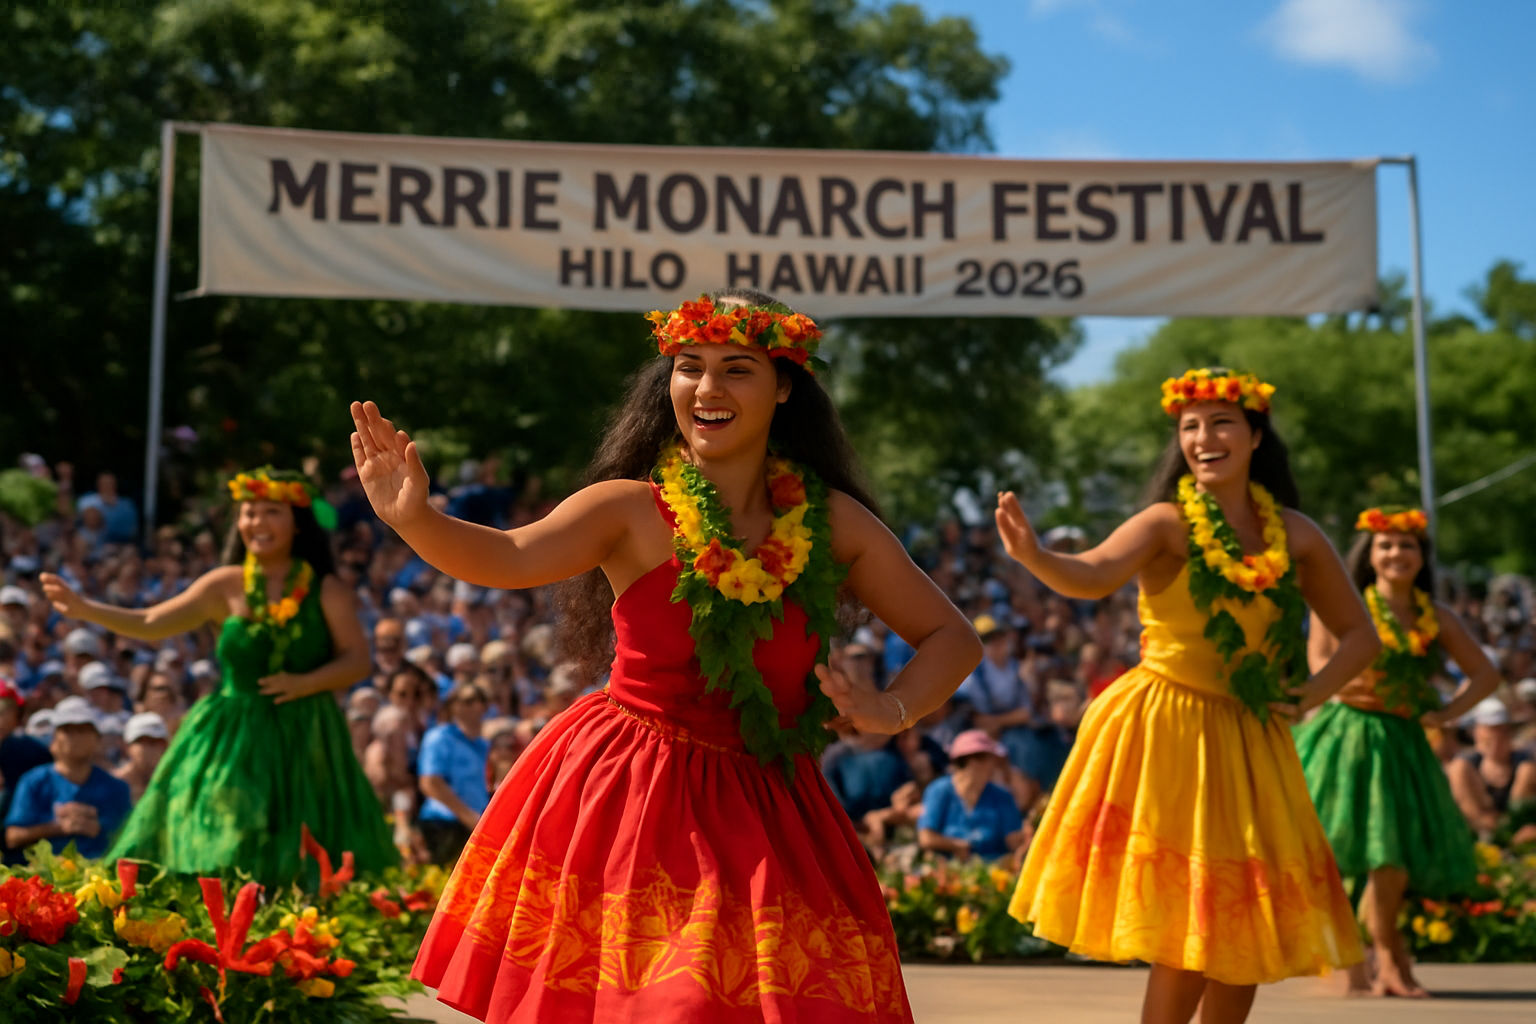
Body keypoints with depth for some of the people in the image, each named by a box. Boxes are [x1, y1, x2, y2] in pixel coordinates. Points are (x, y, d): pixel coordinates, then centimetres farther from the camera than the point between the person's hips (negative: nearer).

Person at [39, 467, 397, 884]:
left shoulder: (326, 590, 1)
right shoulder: (226, 586, 1)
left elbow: (358, 660, -1)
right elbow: (151, 624, -4)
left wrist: (306, 683, -17)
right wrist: (84, 608, -17)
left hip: (305, 744, 0)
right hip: (233, 740, 1)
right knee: (219, 862, -2)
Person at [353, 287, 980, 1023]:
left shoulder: (831, 523, 1)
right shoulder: (632, 511, -6)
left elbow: (952, 638, 9)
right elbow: (510, 559, -23)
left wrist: (892, 709, -9)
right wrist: (415, 519, -40)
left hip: (765, 813, 2)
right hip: (622, 798, -2)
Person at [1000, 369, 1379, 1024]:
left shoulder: (1295, 534, 3)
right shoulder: (1168, 524, -10)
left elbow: (1359, 635, 13)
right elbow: (1093, 576, -30)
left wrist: (1313, 695, -3)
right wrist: (1033, 555, -50)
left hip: (1249, 743, 5)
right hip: (1165, 736, -5)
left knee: (1246, 932, 10)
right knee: (1186, 936, -7)